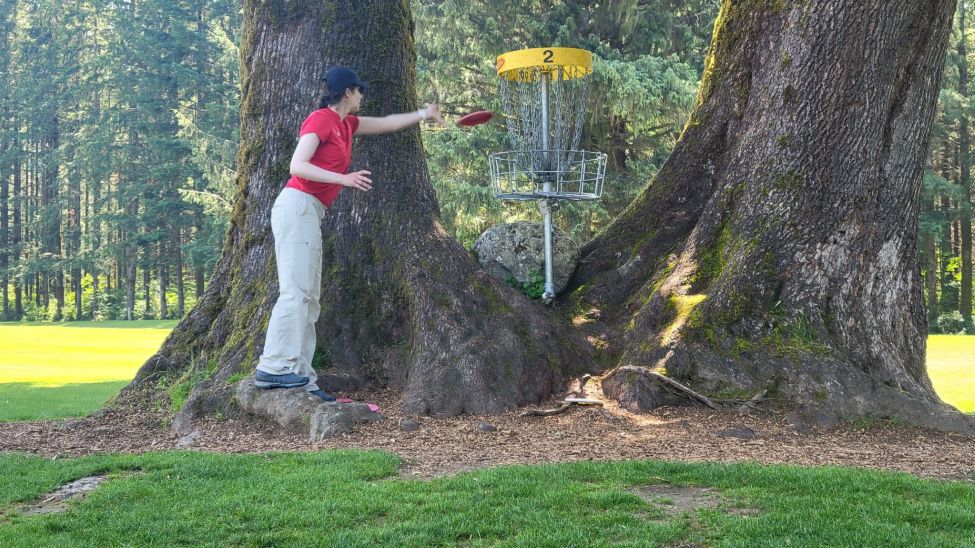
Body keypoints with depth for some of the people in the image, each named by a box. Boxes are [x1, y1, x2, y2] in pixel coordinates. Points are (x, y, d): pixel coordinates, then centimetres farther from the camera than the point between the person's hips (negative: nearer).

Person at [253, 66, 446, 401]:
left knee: (308, 298, 2)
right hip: (297, 206, -10)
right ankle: (273, 368, -24)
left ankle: (300, 378, -1)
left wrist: (422, 115, 41)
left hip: (310, 213, 10)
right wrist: (343, 179, -25)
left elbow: (386, 123, 35)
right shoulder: (320, 119, -6)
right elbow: (298, 165, -16)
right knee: (295, 291, -19)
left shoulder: (345, 123, 20)